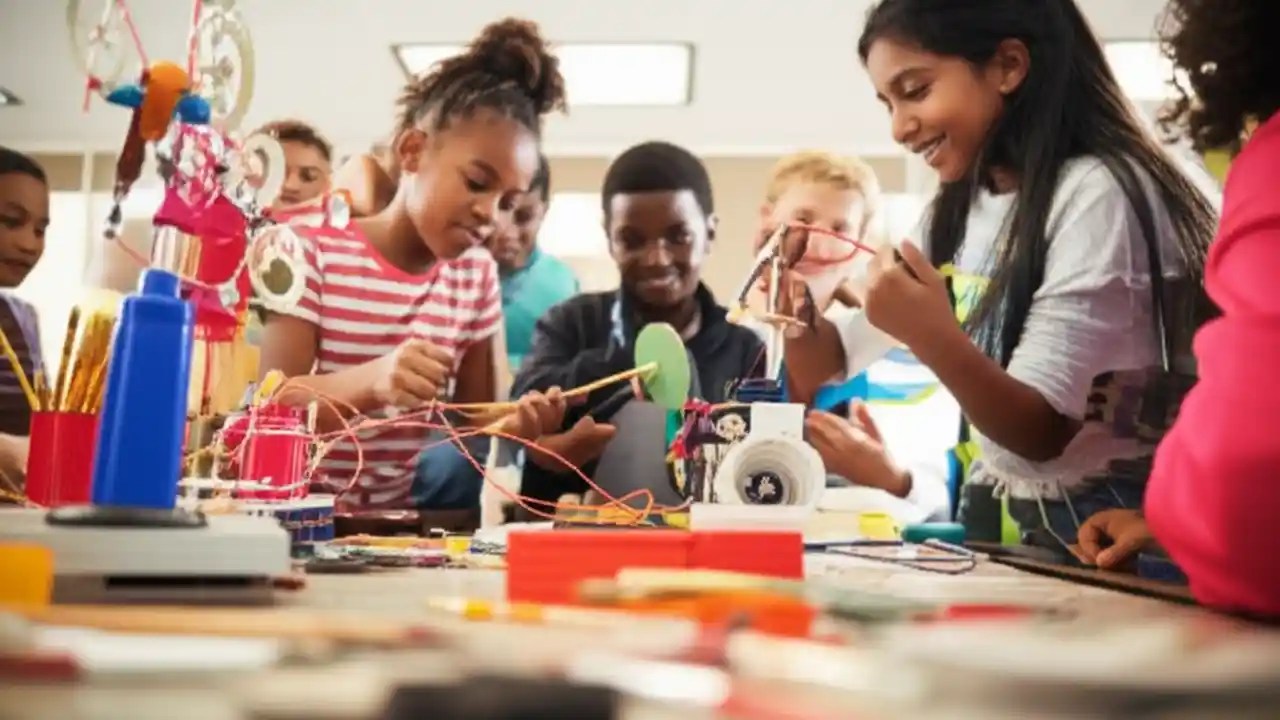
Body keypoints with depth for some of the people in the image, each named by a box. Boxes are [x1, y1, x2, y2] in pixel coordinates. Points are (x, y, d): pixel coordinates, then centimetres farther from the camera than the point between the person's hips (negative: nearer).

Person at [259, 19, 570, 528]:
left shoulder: (477, 274, 5)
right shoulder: (315, 253, -7)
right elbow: (273, 405, -12)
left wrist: (508, 424, -12)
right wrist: (370, 381, -29)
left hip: (407, 520, 4)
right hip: (307, 516, -3)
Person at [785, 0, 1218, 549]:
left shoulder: (1098, 194, -16)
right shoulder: (960, 208, 6)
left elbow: (1042, 431, -19)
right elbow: (825, 376, 9)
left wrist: (934, 338, -34)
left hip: (1101, 538, -6)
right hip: (995, 521, 6)